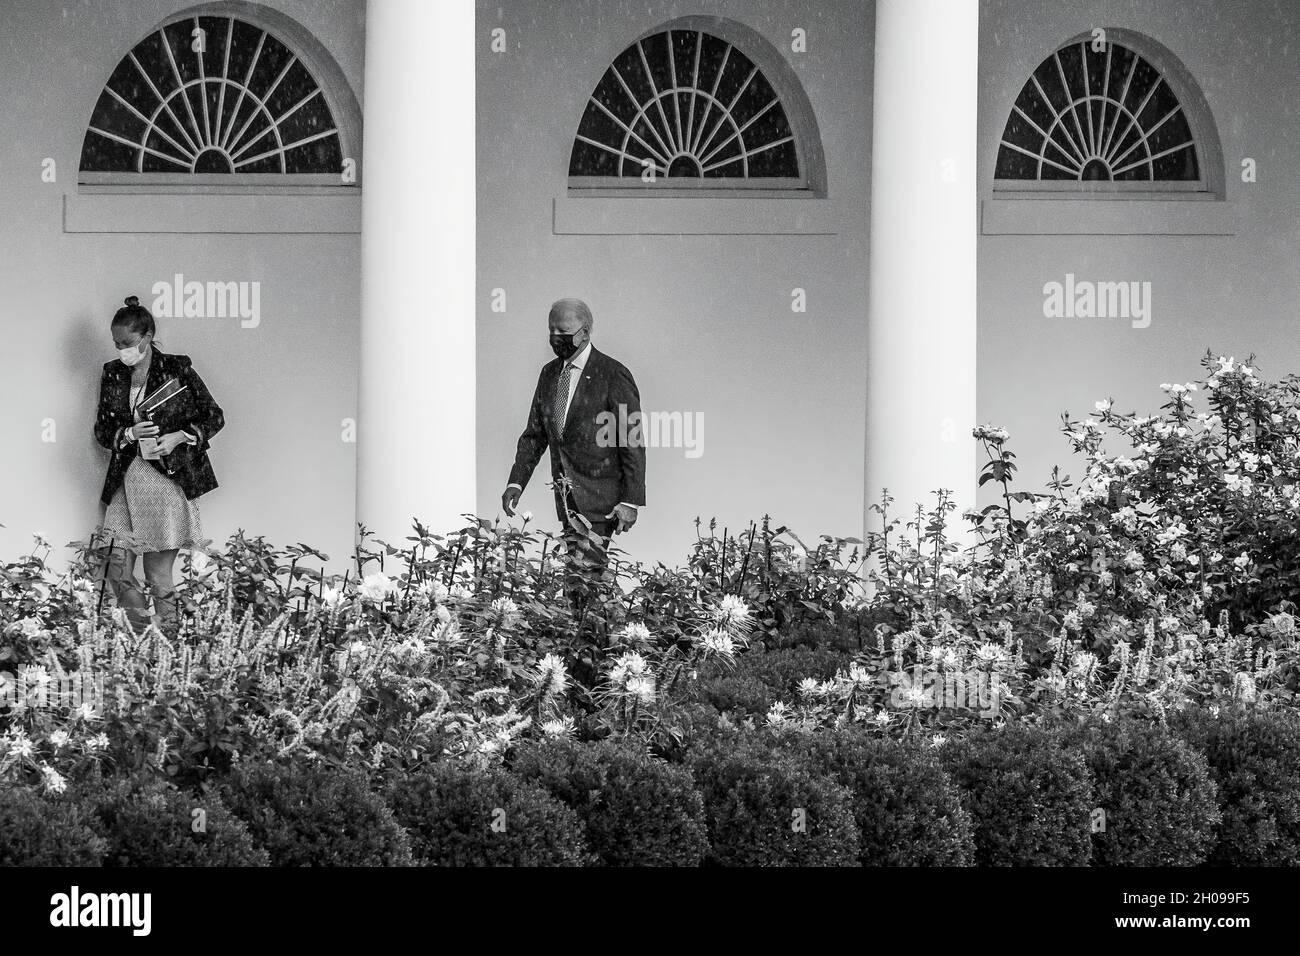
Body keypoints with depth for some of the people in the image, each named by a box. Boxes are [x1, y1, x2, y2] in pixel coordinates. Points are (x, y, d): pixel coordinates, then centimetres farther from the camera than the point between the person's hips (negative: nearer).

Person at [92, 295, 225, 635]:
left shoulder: (177, 369, -2)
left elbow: (214, 417, 4)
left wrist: (178, 437, -12)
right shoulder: (113, 375, 9)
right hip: (125, 480, 4)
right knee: (118, 572, -4)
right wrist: (129, 434, -7)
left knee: (159, 577, -2)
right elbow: (101, 430, 14)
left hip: (169, 479, -4)